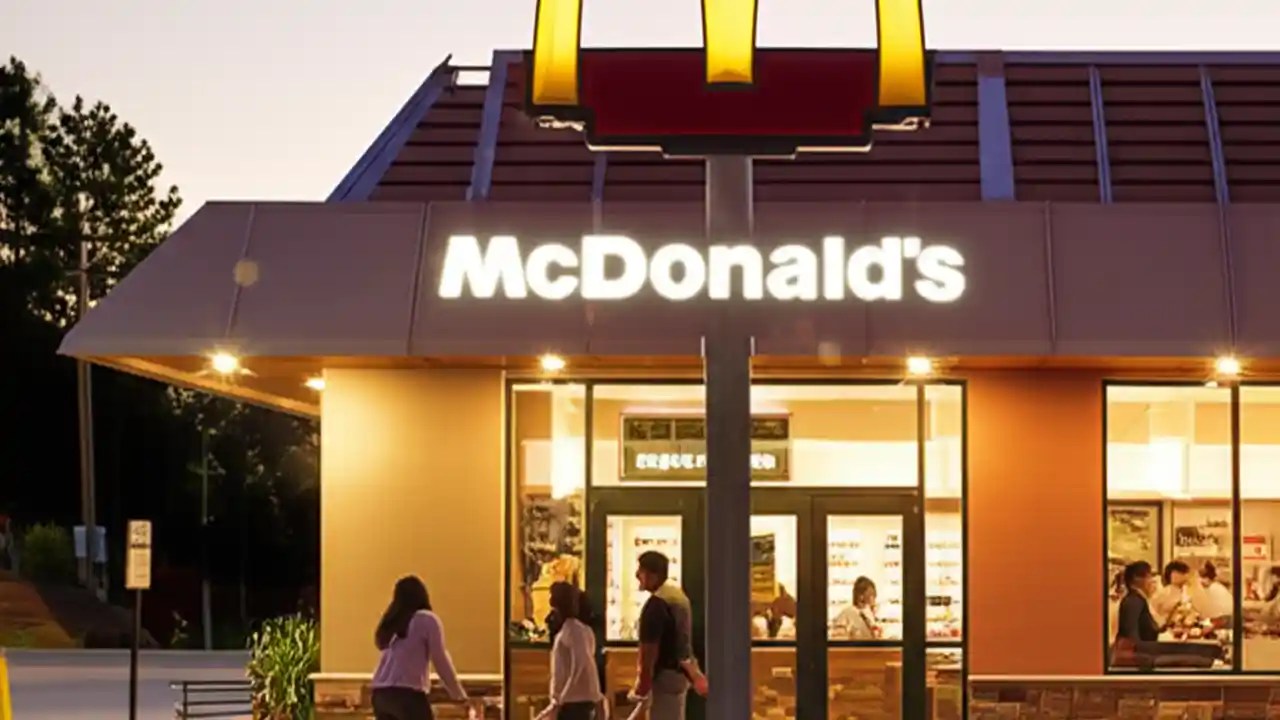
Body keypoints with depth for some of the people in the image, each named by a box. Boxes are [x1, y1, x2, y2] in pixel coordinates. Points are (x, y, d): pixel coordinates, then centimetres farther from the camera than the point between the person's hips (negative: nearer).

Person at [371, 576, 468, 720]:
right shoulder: (427, 619, 2)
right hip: (407, 693, -7)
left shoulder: (390, 624, 21)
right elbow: (441, 660, 1)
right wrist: (459, 695, 8)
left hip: (380, 693, 7)